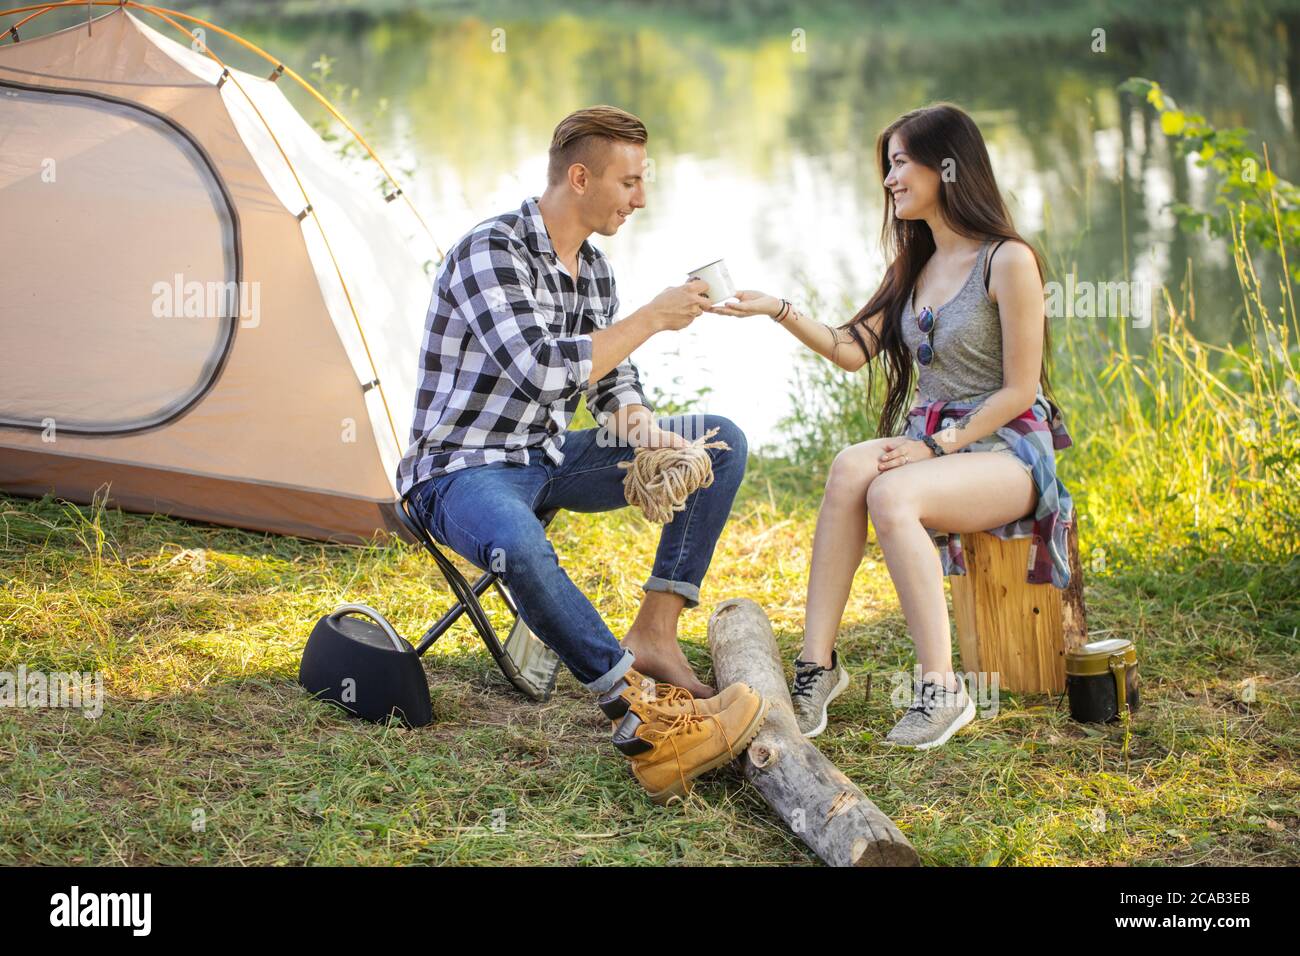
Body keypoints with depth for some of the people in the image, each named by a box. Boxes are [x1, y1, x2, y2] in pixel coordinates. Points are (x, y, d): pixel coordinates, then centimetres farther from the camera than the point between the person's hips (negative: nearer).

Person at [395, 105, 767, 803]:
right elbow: (545, 372, -31)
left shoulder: (594, 269, 8)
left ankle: (654, 633, -7)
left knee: (722, 442, -1)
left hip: (549, 460, 9)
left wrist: (645, 432, -11)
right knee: (518, 547, -44)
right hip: (466, 472, -8)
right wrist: (652, 318, -23)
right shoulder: (489, 252, -20)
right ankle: (641, 719, -37)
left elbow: (612, 385, 12)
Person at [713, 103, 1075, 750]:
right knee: (850, 466, -28)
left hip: (1006, 450, -6)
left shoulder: (1008, 261, -8)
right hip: (931, 444, 6)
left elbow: (1019, 390, -10)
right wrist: (779, 311, 0)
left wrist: (938, 446, -16)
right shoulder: (913, 265, 17)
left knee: (890, 493, -34)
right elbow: (853, 350, 12)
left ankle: (941, 689, -29)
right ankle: (817, 663, -32)